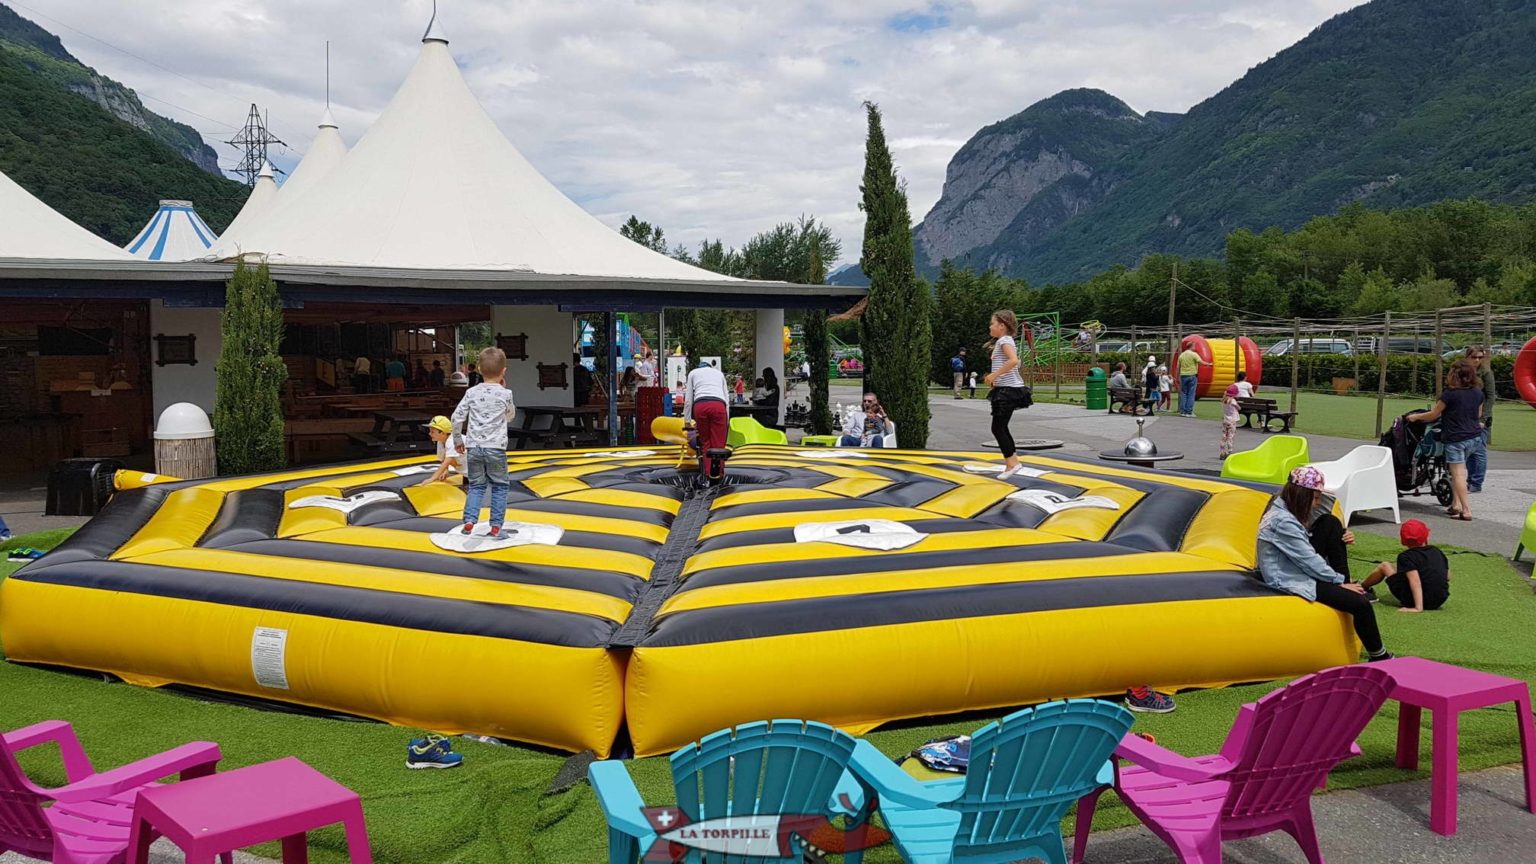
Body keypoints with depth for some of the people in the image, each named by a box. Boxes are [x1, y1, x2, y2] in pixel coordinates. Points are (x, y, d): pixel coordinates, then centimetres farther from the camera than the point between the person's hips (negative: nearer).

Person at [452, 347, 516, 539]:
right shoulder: (505, 394, -2)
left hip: (473, 447, 2)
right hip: (496, 448, -2)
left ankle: (469, 521, 1)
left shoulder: (472, 392, 2)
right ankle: (495, 527, 5)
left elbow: (457, 417, 1)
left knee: (476, 486, 14)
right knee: (499, 487, 8)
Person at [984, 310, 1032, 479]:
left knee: (997, 428, -8)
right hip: (1007, 389, 10)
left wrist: (994, 375, -25)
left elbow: (1013, 360, -30)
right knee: (1001, 427, 14)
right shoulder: (1005, 341, 17)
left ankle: (1011, 463, -7)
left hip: (1008, 389, -10)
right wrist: (994, 378, 14)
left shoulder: (1004, 340, -13)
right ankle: (1012, 461, 18)